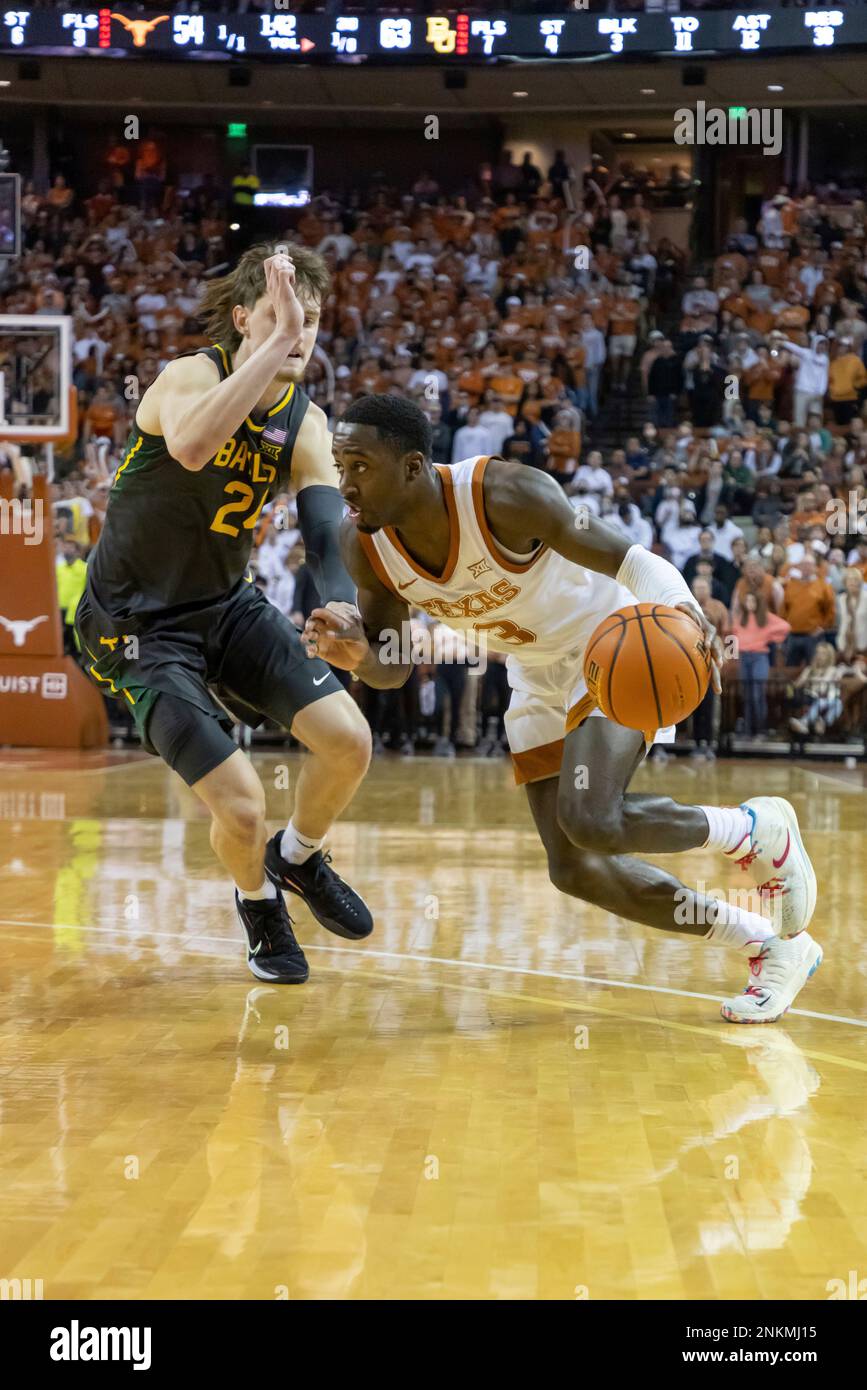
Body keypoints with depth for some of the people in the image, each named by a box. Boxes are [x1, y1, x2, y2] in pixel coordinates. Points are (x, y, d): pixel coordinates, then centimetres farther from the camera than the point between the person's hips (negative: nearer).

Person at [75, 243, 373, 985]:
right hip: (139, 625, -6)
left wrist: (344, 614, -35)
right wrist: (275, 342, -45)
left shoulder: (306, 423, -3)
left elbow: (328, 531, -14)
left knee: (349, 742, -7)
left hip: (229, 604, 6)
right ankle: (258, 901, 20)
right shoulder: (190, 376, -21)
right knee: (241, 804, -15)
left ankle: (299, 857, 25)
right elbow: (190, 447, -45)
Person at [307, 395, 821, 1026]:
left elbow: (627, 559, -27)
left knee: (590, 821, -28)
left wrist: (682, 609, -48)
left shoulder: (506, 494, -32)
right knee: (576, 869, 1)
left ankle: (757, 830, 1)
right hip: (540, 678, 7)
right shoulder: (364, 546, -16)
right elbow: (393, 667, -4)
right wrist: (357, 654, -29)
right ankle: (772, 948, 16)